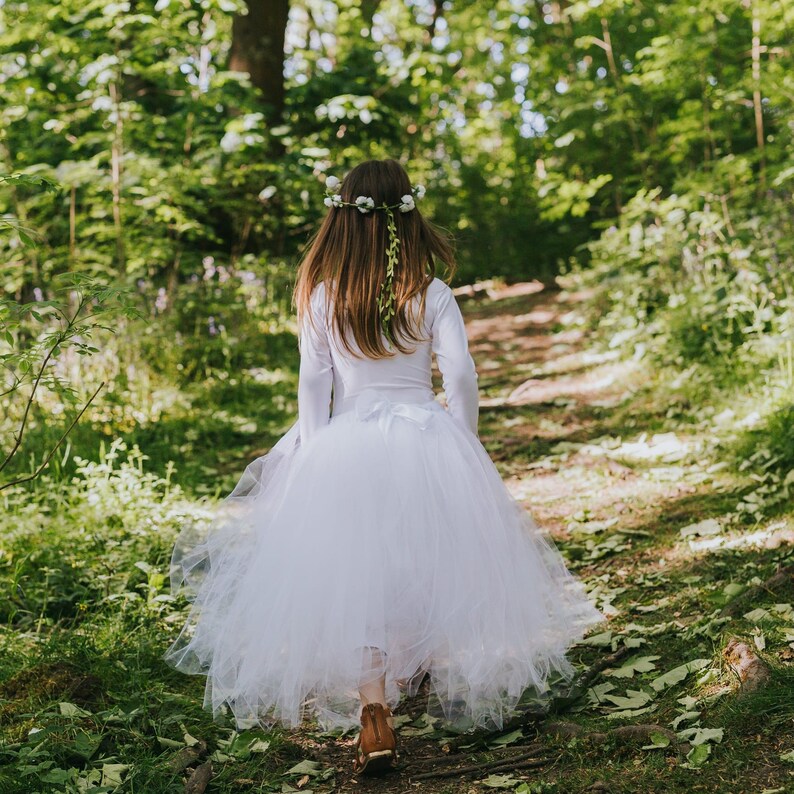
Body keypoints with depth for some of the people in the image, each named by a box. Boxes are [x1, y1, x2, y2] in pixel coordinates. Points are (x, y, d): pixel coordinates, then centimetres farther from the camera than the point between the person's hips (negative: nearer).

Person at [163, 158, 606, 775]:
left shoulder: (321, 297, -3)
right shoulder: (434, 295, -3)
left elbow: (313, 384, -3)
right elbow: (461, 375, -7)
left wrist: (312, 460, 5)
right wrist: (465, 448, 6)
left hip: (346, 451, -1)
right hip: (428, 446, 1)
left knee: (356, 577, 2)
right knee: (434, 568, 17)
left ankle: (374, 712, -8)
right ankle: (454, 685, 33)